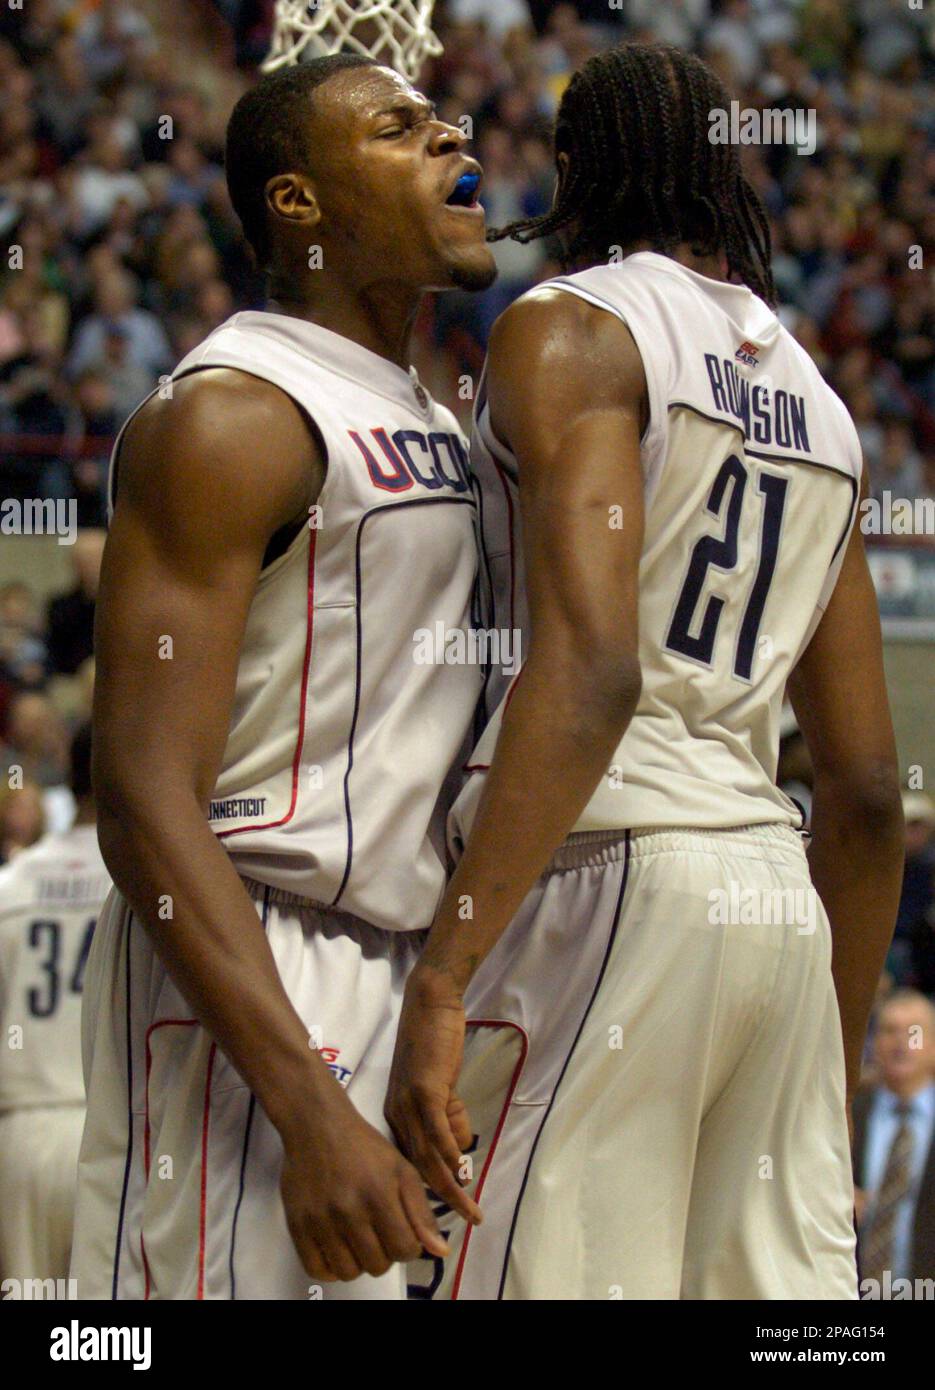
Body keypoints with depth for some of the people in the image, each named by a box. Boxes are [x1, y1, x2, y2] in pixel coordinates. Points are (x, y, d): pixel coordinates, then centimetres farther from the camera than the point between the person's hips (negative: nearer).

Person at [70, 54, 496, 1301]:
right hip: (236, 971, -9)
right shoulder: (232, 418, -12)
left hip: (402, 966, 9)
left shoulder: (432, 419, 17)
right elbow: (146, 802, -20)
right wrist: (311, 1113, -27)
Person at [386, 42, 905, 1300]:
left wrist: (442, 983, -24)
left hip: (604, 878, -8)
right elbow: (868, 794, 20)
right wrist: (836, 1080, 27)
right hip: (779, 901, 8)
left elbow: (592, 667, -18)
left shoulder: (572, 331, -1)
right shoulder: (816, 399, 21)